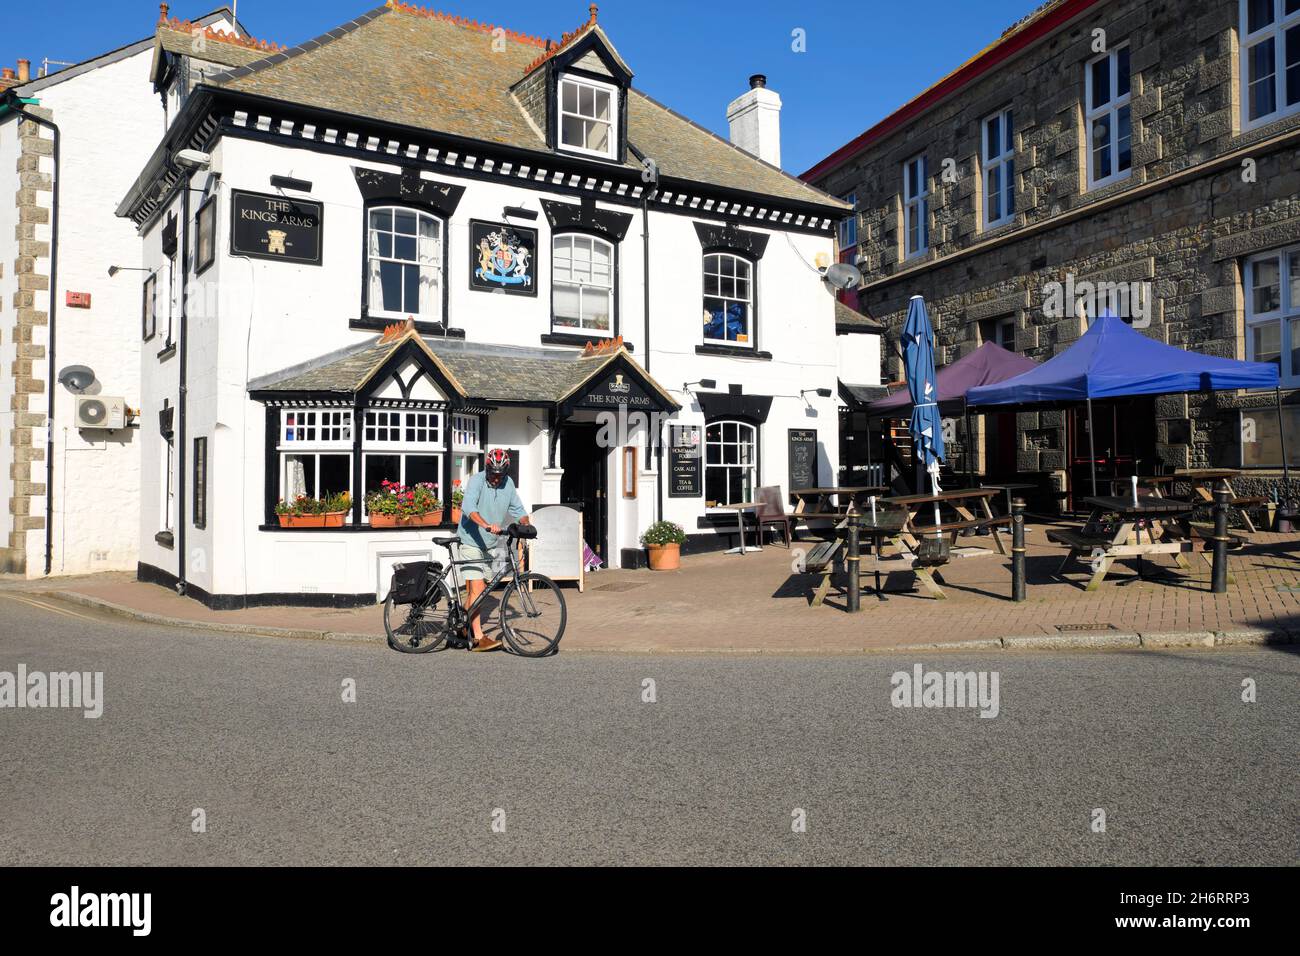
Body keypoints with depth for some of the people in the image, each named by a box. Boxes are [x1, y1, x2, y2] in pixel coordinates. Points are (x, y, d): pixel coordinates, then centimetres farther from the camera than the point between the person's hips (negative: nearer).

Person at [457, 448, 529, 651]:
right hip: (471, 541, -6)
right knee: (477, 588, -13)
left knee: (473, 589, 17)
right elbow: (468, 507, -32)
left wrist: (526, 524, -15)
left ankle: (467, 625, 34)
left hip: (489, 543, 6)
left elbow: (517, 509, 6)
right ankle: (478, 638, -14)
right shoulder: (477, 480, -16)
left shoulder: (508, 483, 3)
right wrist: (486, 525, -47)